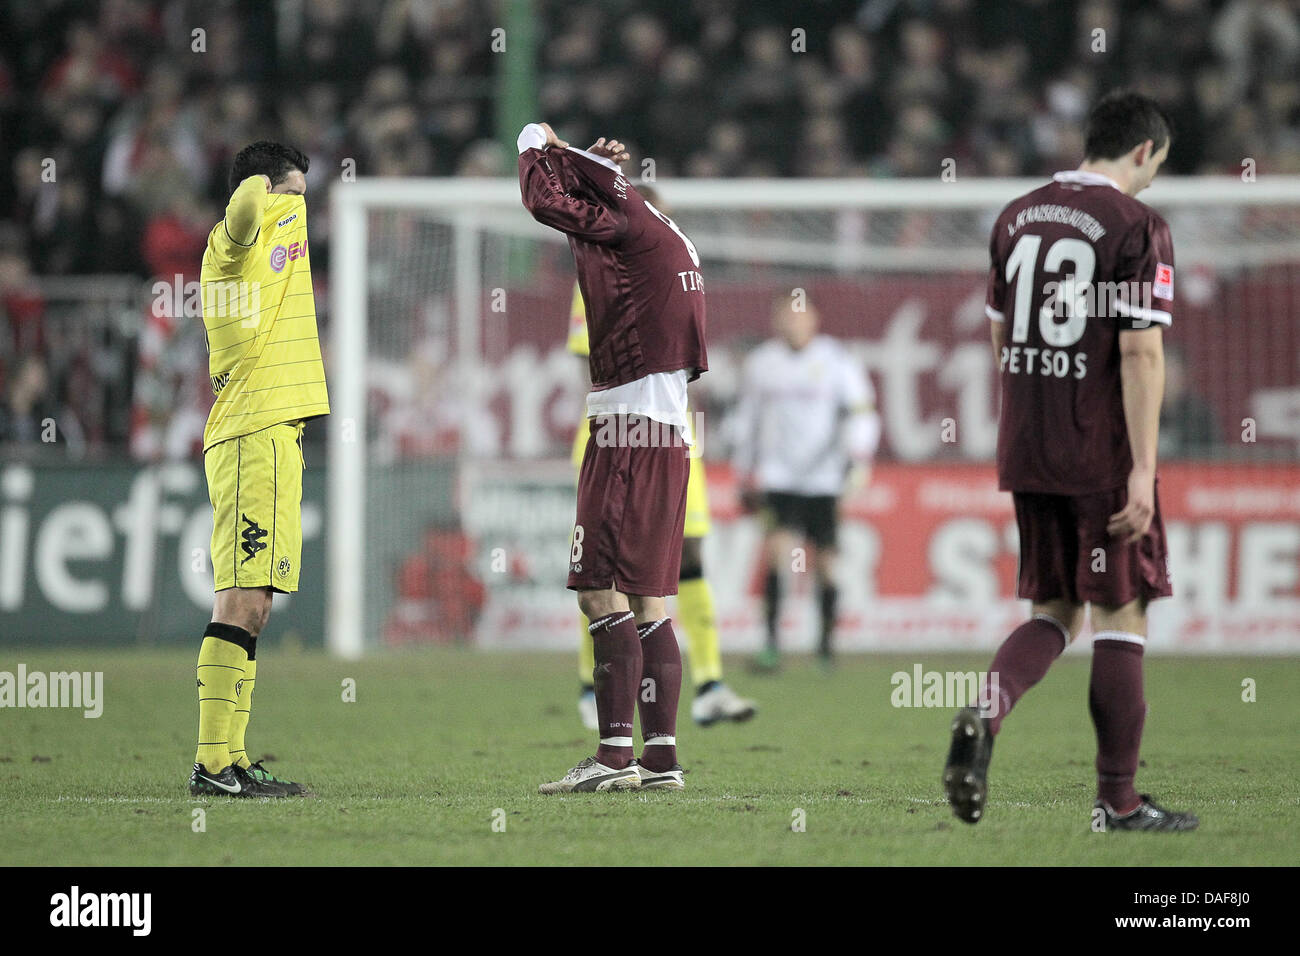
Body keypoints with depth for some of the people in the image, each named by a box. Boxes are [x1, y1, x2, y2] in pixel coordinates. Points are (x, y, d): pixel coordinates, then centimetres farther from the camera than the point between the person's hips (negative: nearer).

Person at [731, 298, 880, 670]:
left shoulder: (836, 361, -1)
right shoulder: (760, 363, 7)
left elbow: (861, 412, -1)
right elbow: (748, 418, 18)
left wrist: (857, 457, -16)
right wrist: (746, 475, 20)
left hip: (823, 478, -1)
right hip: (777, 478, 1)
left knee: (825, 563, 2)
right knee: (777, 548, -18)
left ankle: (826, 643, 19)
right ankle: (771, 644, -18)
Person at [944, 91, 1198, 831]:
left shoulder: (1017, 218, 10)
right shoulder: (1137, 227, -11)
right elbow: (1141, 354, -17)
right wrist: (1143, 470, -18)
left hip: (1026, 455, 6)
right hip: (1104, 459, -6)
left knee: (1056, 612, 15)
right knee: (1122, 613, 4)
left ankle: (985, 715, -13)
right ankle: (1119, 799, 8)